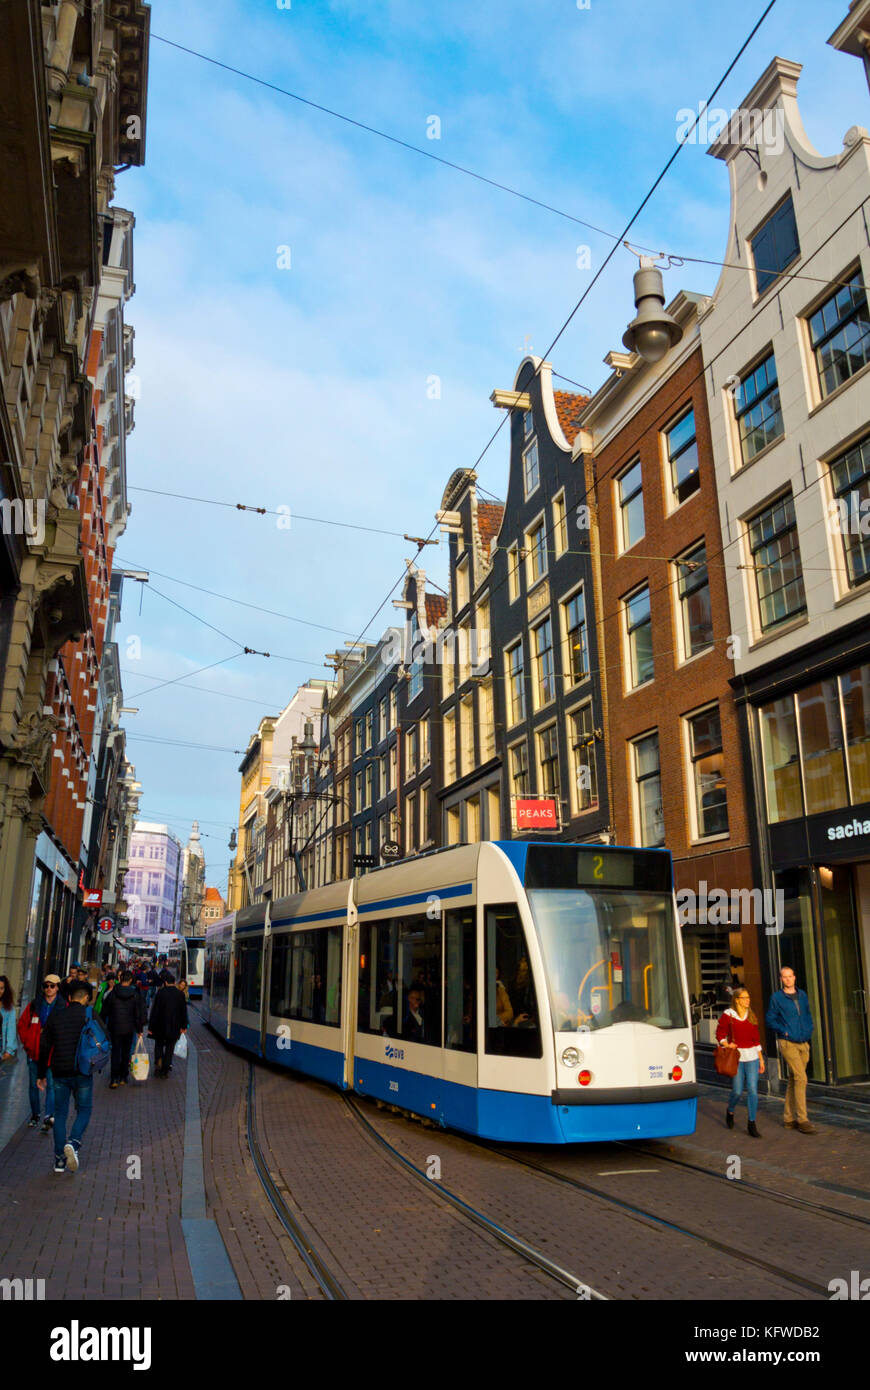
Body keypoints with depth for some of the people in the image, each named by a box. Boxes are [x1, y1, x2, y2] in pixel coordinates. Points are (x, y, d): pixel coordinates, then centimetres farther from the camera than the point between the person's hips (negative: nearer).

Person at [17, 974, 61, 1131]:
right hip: (34, 1052, 3)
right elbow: (22, 1024, 12)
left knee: (51, 1085, -9)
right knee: (34, 1085, 12)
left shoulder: (64, 1007, -3)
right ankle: (35, 1115, 27)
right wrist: (27, 1043, 3)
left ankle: (49, 1117, -10)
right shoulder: (34, 1005, 4)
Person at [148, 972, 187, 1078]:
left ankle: (158, 1062, -4)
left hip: (160, 1026, -2)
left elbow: (154, 1010, -8)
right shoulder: (180, 994, -2)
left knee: (159, 1045, 18)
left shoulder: (160, 992, -10)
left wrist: (151, 1026, -2)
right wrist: (184, 1026, 14)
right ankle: (164, 1072, 13)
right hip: (174, 1028, 2)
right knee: (169, 1049, 11)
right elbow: (184, 1011, 4)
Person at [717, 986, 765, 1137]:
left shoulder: (751, 1016, 10)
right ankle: (730, 1112, 30)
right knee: (737, 1091, -1)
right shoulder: (728, 1015, -3)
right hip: (736, 1057, -3)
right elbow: (720, 1034, 1)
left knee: (753, 1090, -4)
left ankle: (752, 1123, 8)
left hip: (752, 1057, 3)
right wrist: (727, 1045, -15)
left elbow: (756, 1038, 15)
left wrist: (761, 1059, 14)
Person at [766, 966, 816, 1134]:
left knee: (793, 1081, 11)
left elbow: (807, 1014, 22)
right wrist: (784, 1031, -12)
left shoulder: (802, 995, 11)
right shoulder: (776, 998, -4)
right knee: (801, 1078, -14)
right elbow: (770, 1019, -1)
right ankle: (802, 1119, -8)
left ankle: (788, 1118, 19)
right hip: (787, 1044, -6)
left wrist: (810, 1029, 6)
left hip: (803, 1044, 6)